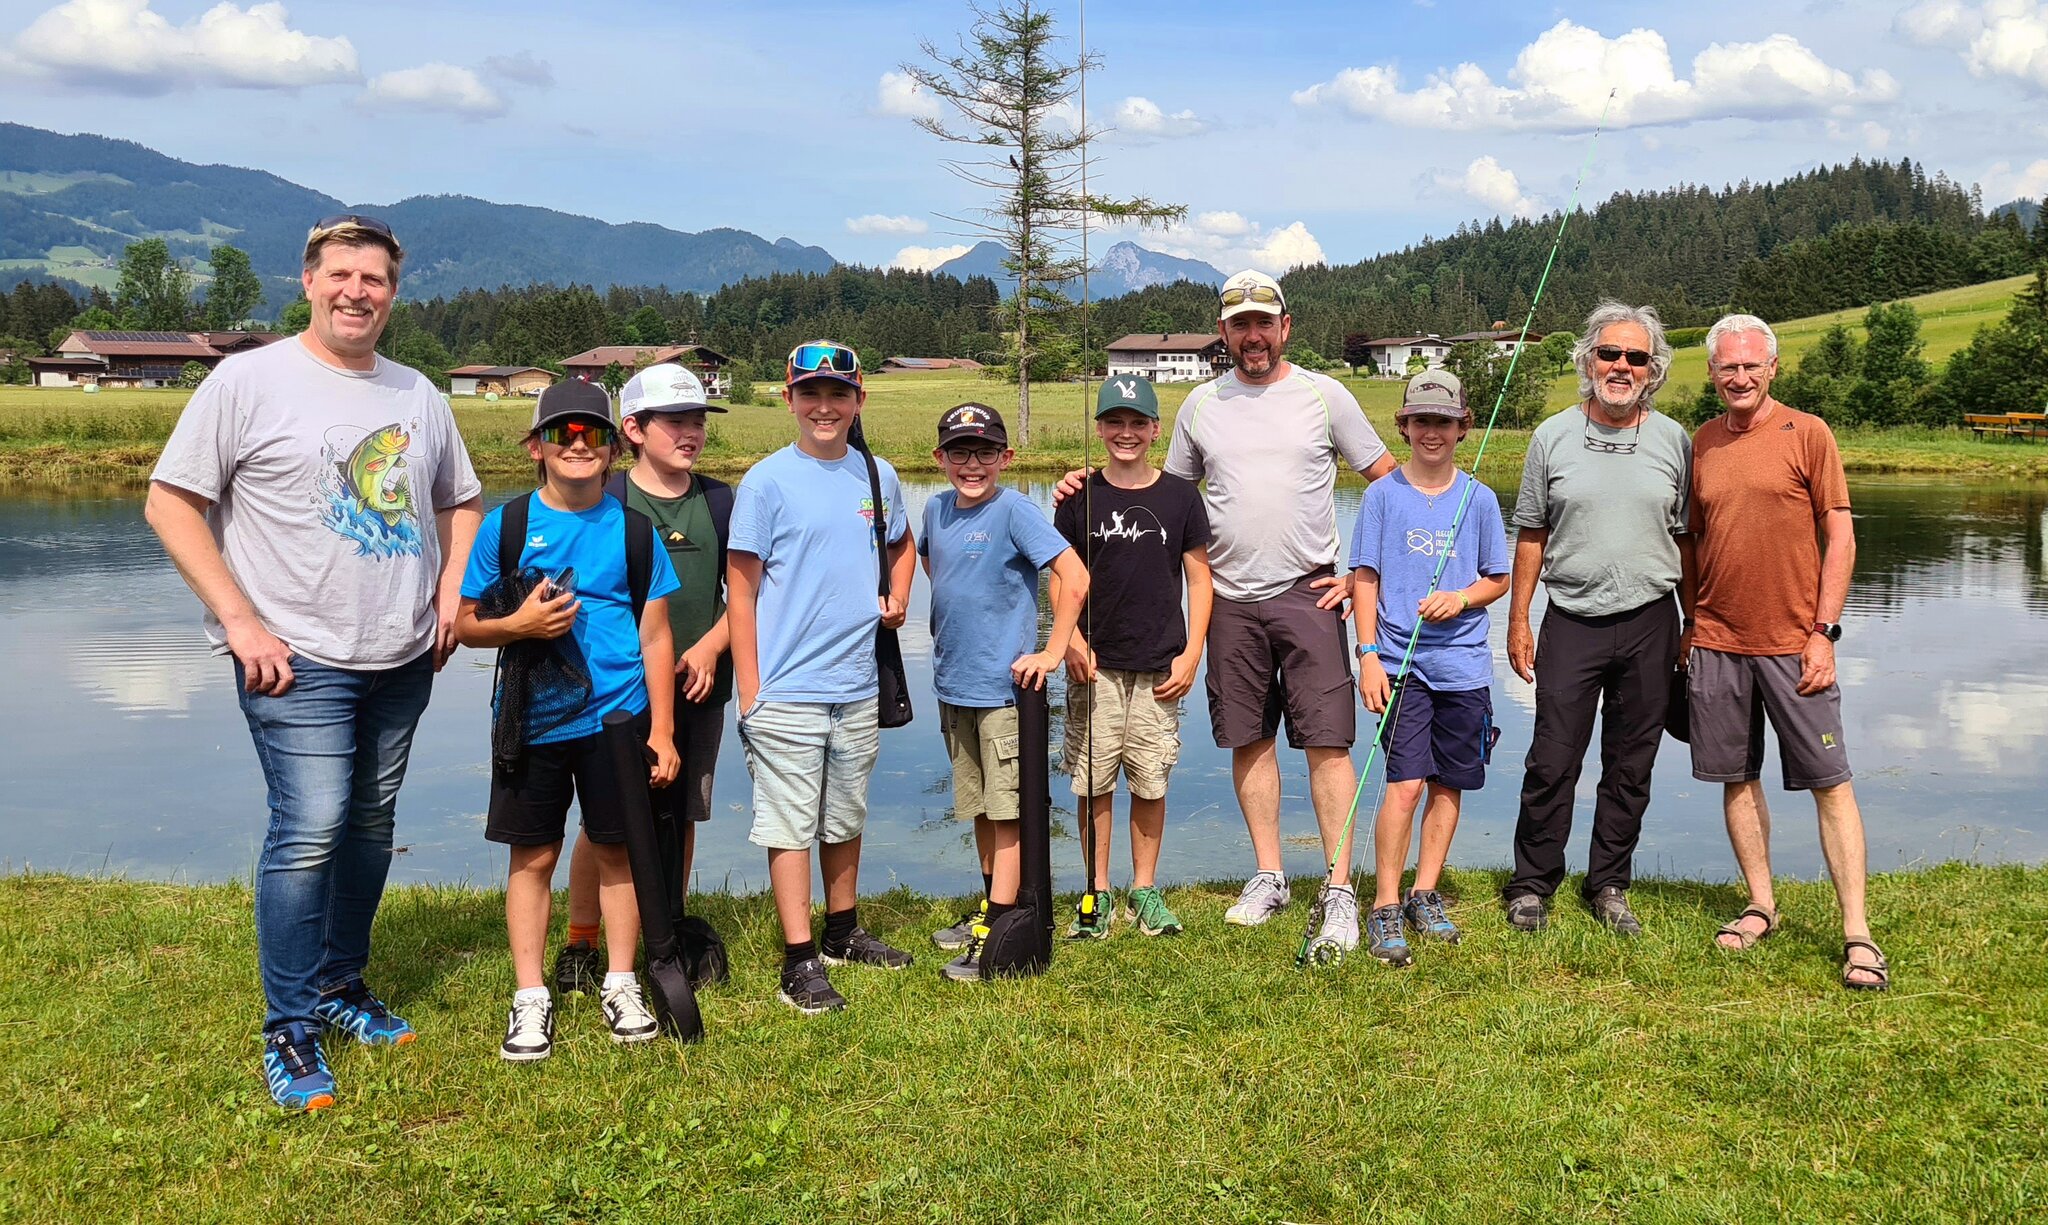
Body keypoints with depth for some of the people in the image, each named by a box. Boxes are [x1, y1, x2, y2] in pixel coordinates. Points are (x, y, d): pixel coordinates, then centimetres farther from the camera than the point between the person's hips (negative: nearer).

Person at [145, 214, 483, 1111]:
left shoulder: (418, 396, 11)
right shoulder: (251, 380, -5)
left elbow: (461, 502, 23)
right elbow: (170, 502, -6)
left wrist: (452, 595, 7)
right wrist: (240, 621, -13)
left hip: (402, 661, 6)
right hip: (299, 659, -5)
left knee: (371, 825, 12)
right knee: (310, 829, -11)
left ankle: (341, 987, 29)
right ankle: (288, 1032, 2)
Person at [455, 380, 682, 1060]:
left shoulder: (633, 527, 1)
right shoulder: (505, 525, -1)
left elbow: (655, 634, 3)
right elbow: (464, 623, 4)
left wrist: (662, 730, 0)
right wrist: (517, 624, -18)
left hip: (617, 716, 0)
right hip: (532, 719, 0)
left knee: (617, 851, 9)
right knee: (533, 857, 7)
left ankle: (621, 986, 24)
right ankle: (530, 998, 18)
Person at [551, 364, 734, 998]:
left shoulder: (721, 502, 6)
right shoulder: (605, 502, -3)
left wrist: (709, 648, -6)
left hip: (699, 688, 3)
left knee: (682, 817, 10)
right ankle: (580, 946, 15)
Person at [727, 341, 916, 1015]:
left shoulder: (877, 475, 7)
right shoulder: (767, 481, -7)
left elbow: (902, 541, 28)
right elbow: (741, 588, -6)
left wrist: (897, 595, 8)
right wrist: (749, 692, -10)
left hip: (858, 686, 5)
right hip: (786, 690, -5)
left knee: (846, 818, 17)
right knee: (790, 826, -2)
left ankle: (843, 933, 33)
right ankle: (800, 963, 5)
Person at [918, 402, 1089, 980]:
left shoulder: (1013, 510, -14)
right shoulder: (936, 509, 7)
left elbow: (1075, 577, -19)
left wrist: (1053, 651, -18)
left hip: (1002, 687, -7)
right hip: (953, 684, 7)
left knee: (1006, 812, -3)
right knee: (979, 807, 17)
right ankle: (991, 907, 31)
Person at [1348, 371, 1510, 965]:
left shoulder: (1479, 499, 7)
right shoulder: (1383, 495, 2)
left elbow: (1499, 580, 12)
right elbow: (1365, 579, 1)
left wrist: (1461, 598, -10)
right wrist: (1369, 655, -7)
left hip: (1465, 664, 3)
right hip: (1401, 663, -3)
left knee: (1449, 784, 8)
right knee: (1406, 782, -12)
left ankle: (1425, 895, 22)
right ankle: (1385, 909, -6)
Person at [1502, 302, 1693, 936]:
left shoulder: (1673, 440, 6)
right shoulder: (1553, 437, 3)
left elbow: (1687, 538, 10)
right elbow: (1531, 536, 6)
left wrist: (1691, 628, 7)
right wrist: (1517, 621, 3)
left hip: (1649, 622, 1)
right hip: (1571, 621, -1)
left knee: (1631, 765, 8)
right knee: (1552, 761, -1)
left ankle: (1609, 886, 21)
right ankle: (1531, 884, 13)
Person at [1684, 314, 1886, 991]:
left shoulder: (1807, 433, -2)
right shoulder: (1702, 443, 9)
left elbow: (1840, 536, -3)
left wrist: (1824, 632, -9)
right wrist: (1690, 623, 12)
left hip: (1792, 643, -4)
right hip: (1717, 643, 4)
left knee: (1830, 782, -2)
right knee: (1736, 777, 9)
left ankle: (1857, 932, 2)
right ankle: (1761, 905, 23)